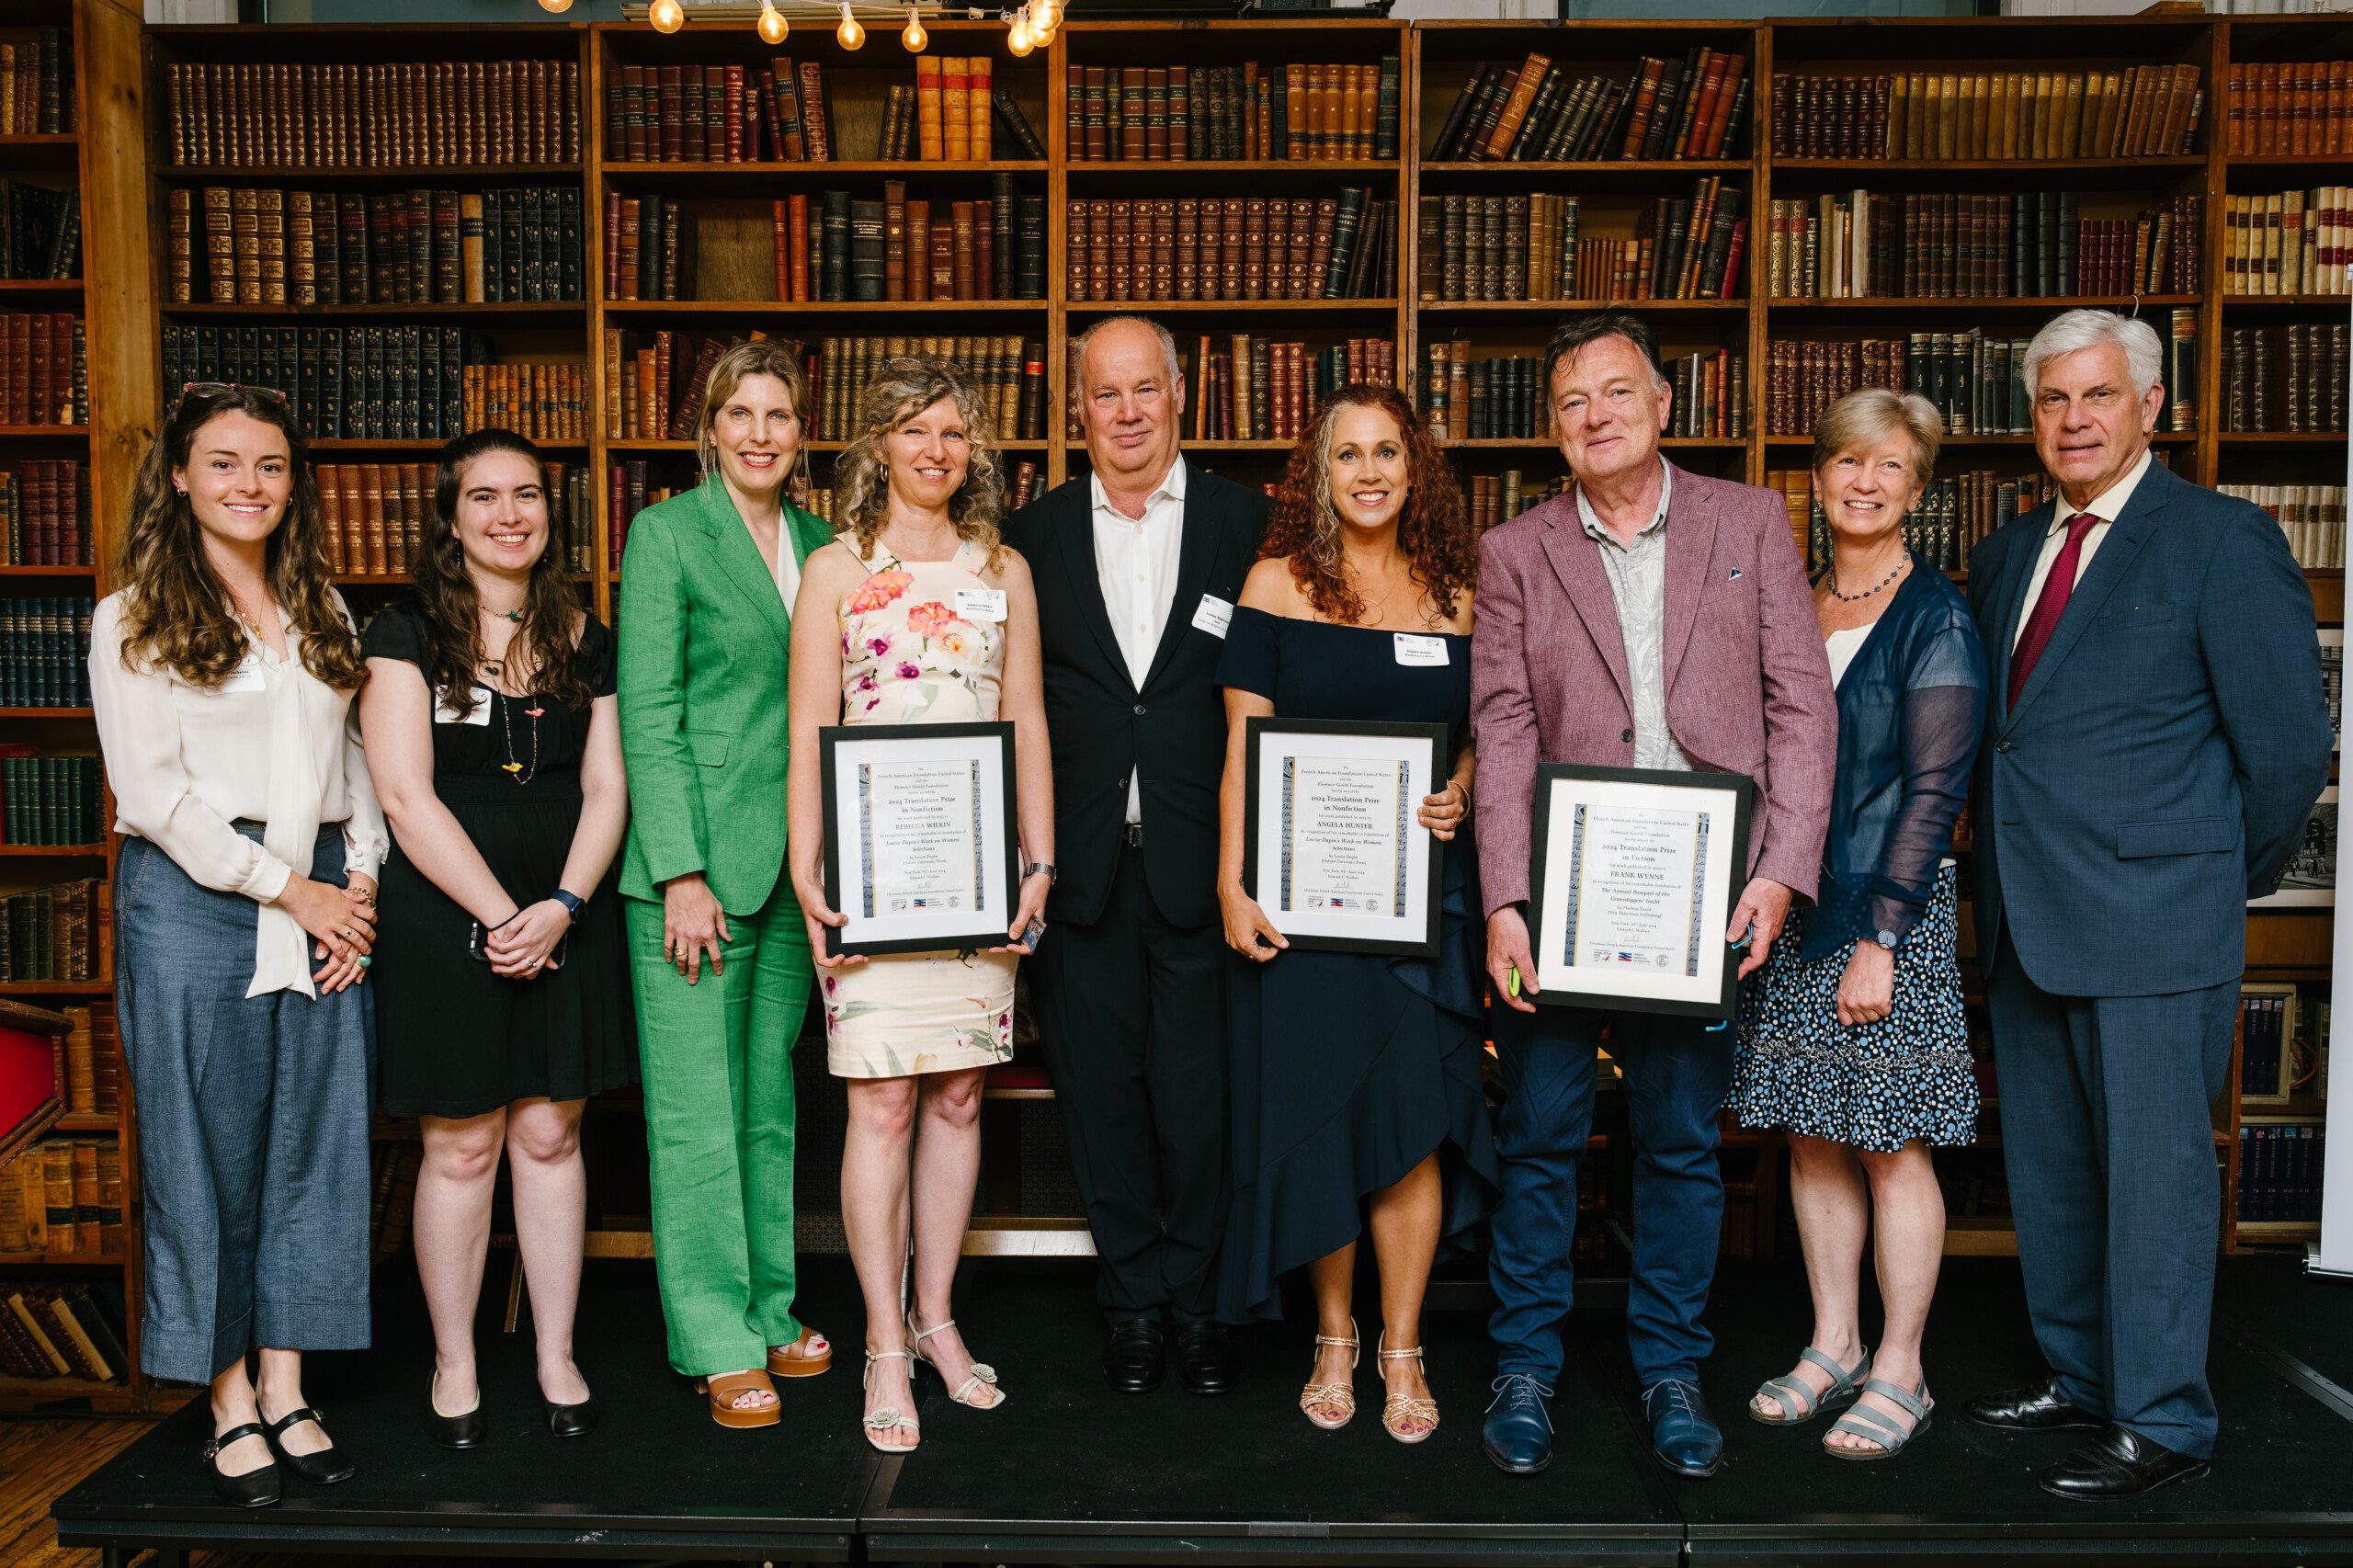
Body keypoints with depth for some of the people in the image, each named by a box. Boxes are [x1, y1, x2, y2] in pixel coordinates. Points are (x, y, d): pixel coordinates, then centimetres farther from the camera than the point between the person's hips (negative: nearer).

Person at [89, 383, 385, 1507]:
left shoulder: (322, 610, 15)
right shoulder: (134, 618, 0)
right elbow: (154, 793, -7)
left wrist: (361, 880, 1)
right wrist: (286, 890, -10)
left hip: (323, 899, 4)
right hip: (193, 900, -4)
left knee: (313, 1147, 6)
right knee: (207, 1153, 2)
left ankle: (286, 1390, 18)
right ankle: (231, 1405, 14)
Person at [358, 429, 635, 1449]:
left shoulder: (585, 640, 9)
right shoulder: (406, 635, -1)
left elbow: (606, 789, 5)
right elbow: (406, 795, -9)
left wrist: (560, 906, -10)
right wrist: (499, 914, -14)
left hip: (566, 914, 3)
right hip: (444, 914, -2)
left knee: (550, 1135, 8)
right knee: (461, 1145, 4)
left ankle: (557, 1356, 21)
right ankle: (453, 1365, 21)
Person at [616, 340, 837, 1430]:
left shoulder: (818, 541, 13)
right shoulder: (666, 533, -3)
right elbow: (648, 715, -8)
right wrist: (683, 872, -14)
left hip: (795, 863, 5)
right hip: (695, 859, -5)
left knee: (772, 1101, 13)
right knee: (698, 1110, -1)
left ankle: (768, 1311, 24)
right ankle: (717, 1343, 10)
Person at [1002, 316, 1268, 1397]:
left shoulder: (1249, 524, 3)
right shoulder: (1034, 534, 8)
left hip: (1202, 859, -1)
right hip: (1081, 863, 2)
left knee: (1202, 1091, 5)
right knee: (1101, 1089, 9)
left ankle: (1196, 1297, 25)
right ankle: (1132, 1300, 26)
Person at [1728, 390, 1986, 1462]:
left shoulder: (1937, 620, -5)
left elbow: (1933, 791, -10)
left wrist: (1880, 938, -15)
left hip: (1889, 910, -5)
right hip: (1790, 903, 5)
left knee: (1892, 1146, 1)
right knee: (1812, 1135, 11)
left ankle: (1898, 1373, 14)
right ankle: (1832, 1345, 24)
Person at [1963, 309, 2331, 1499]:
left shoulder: (2223, 541, -7)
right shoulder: (2006, 554, 13)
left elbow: (2288, 742, -7)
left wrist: (2232, 878, 2)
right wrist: (2002, 863, 12)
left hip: (2152, 920, -7)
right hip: (2025, 915, 7)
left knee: (2154, 1171, 1)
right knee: (2047, 1167, 16)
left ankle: (2163, 1424, 15)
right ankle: (2078, 1377, 32)